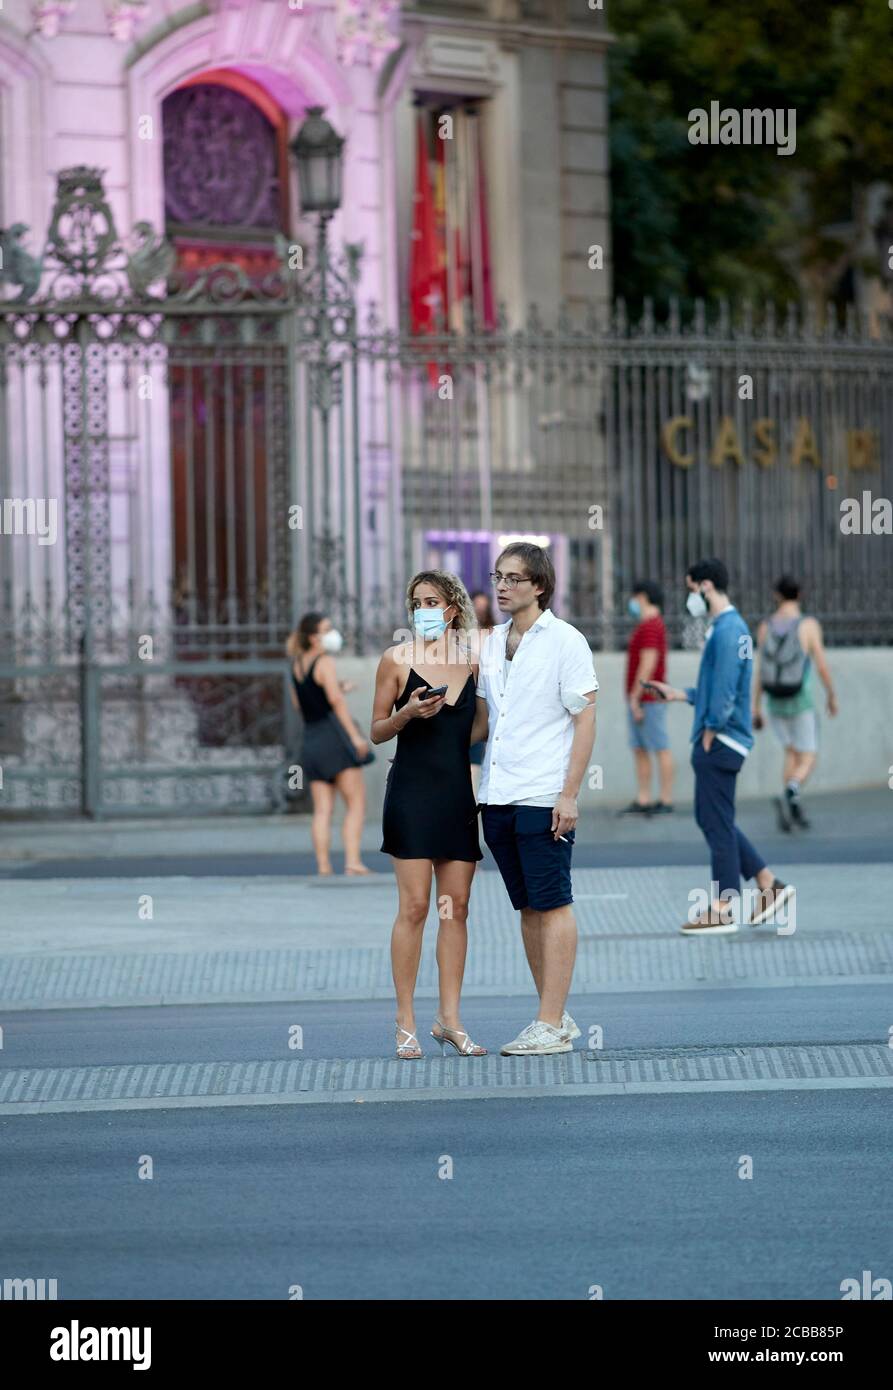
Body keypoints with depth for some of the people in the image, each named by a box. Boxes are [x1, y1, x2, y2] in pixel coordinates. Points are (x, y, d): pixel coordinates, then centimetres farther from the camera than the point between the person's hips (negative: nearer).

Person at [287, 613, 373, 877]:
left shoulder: (296, 664, 14)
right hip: (334, 733, -7)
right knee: (356, 802, -4)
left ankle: (323, 866, -2)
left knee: (322, 809, 4)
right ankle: (352, 861, -14)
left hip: (311, 737, 7)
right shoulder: (324, 662, -9)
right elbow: (336, 700, -18)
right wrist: (355, 736, -19)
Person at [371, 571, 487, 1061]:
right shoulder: (397, 659, 0)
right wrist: (408, 713, -15)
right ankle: (405, 1023, -3)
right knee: (415, 905, -8)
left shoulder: (472, 661, 9)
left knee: (456, 906, 4)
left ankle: (449, 1019, 10)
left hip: (458, 794, 4)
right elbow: (377, 731, 1)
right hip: (412, 791, -4)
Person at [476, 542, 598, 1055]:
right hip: (497, 796, 7)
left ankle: (552, 1025, -4)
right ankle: (557, 1016, 17)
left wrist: (569, 794, -13)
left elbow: (585, 719, -7)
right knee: (529, 908, 10)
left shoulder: (565, 641, -5)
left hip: (544, 797, -7)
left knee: (553, 906, -5)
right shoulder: (492, 643, 14)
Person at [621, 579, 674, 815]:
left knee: (660, 748, -7)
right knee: (639, 750, 9)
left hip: (647, 699, -11)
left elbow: (648, 664, -21)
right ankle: (643, 800, 10)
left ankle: (666, 800, -7)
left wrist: (635, 697, -20)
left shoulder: (650, 626, -14)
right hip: (642, 701, 11)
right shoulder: (649, 625, 19)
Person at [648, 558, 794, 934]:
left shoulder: (728, 630, -16)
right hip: (721, 743, 10)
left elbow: (725, 691, -21)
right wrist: (680, 694, 23)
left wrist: (709, 733, -15)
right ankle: (769, 886, 16)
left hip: (719, 743, -10)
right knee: (711, 820, 15)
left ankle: (723, 911, 2)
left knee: (717, 824, -4)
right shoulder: (730, 627, 16)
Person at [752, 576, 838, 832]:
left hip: (775, 702, 4)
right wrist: (832, 696, 5)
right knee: (808, 760, 2)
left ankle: (788, 809, 9)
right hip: (801, 703, -4)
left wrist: (756, 708, 6)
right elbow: (822, 666, -11)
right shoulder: (809, 625, -11)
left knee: (792, 753, 22)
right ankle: (791, 792, -30)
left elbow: (758, 669, 0)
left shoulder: (765, 627, -1)